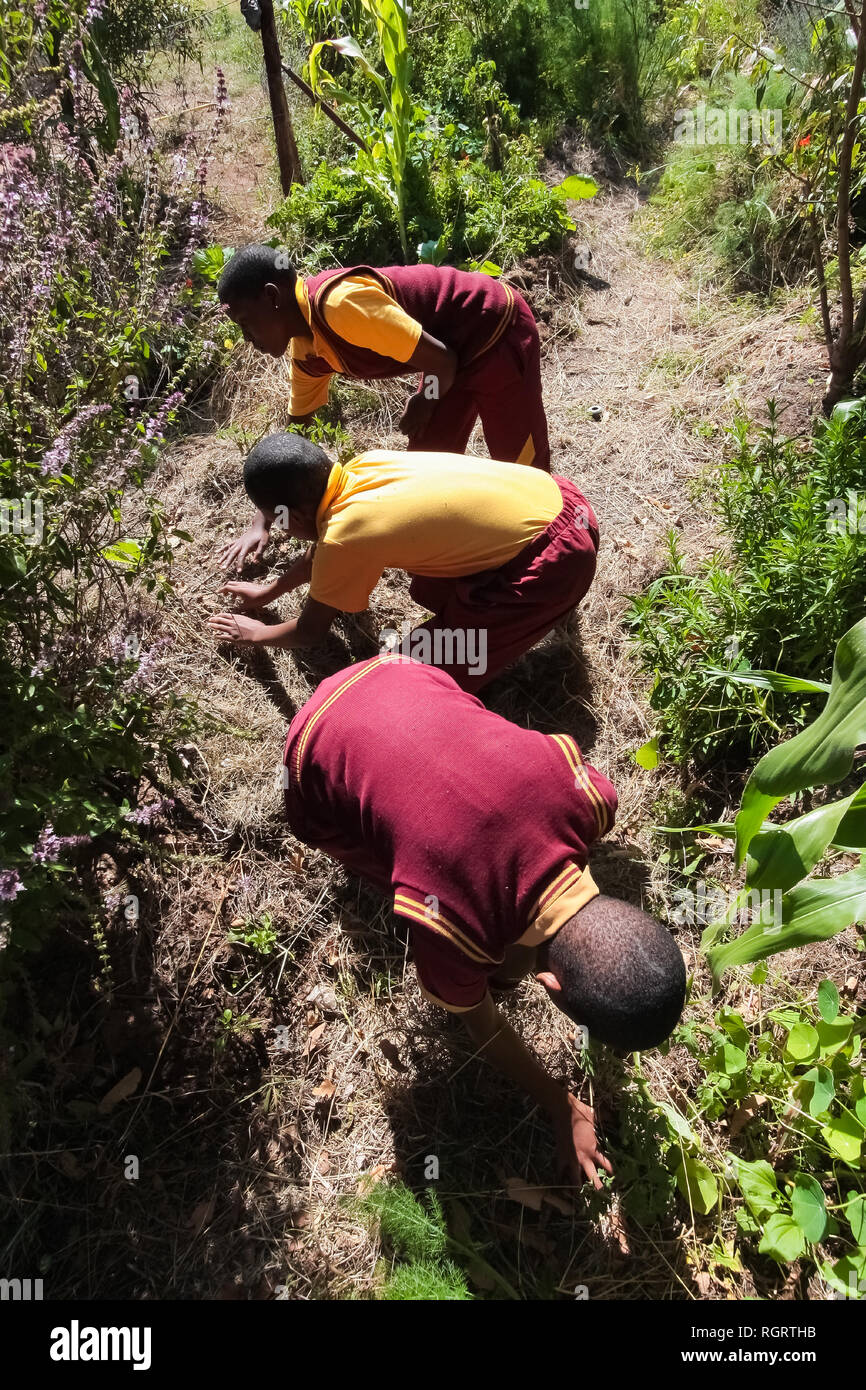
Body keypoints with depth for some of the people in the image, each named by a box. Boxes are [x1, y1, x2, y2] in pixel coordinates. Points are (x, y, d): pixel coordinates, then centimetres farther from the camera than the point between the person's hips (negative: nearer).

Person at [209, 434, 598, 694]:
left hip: (553, 558, -8)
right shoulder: (362, 466, 2)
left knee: (426, 667, -1)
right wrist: (270, 590, 34)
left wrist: (257, 632, 20)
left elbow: (310, 632, 1)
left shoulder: (346, 537, -18)